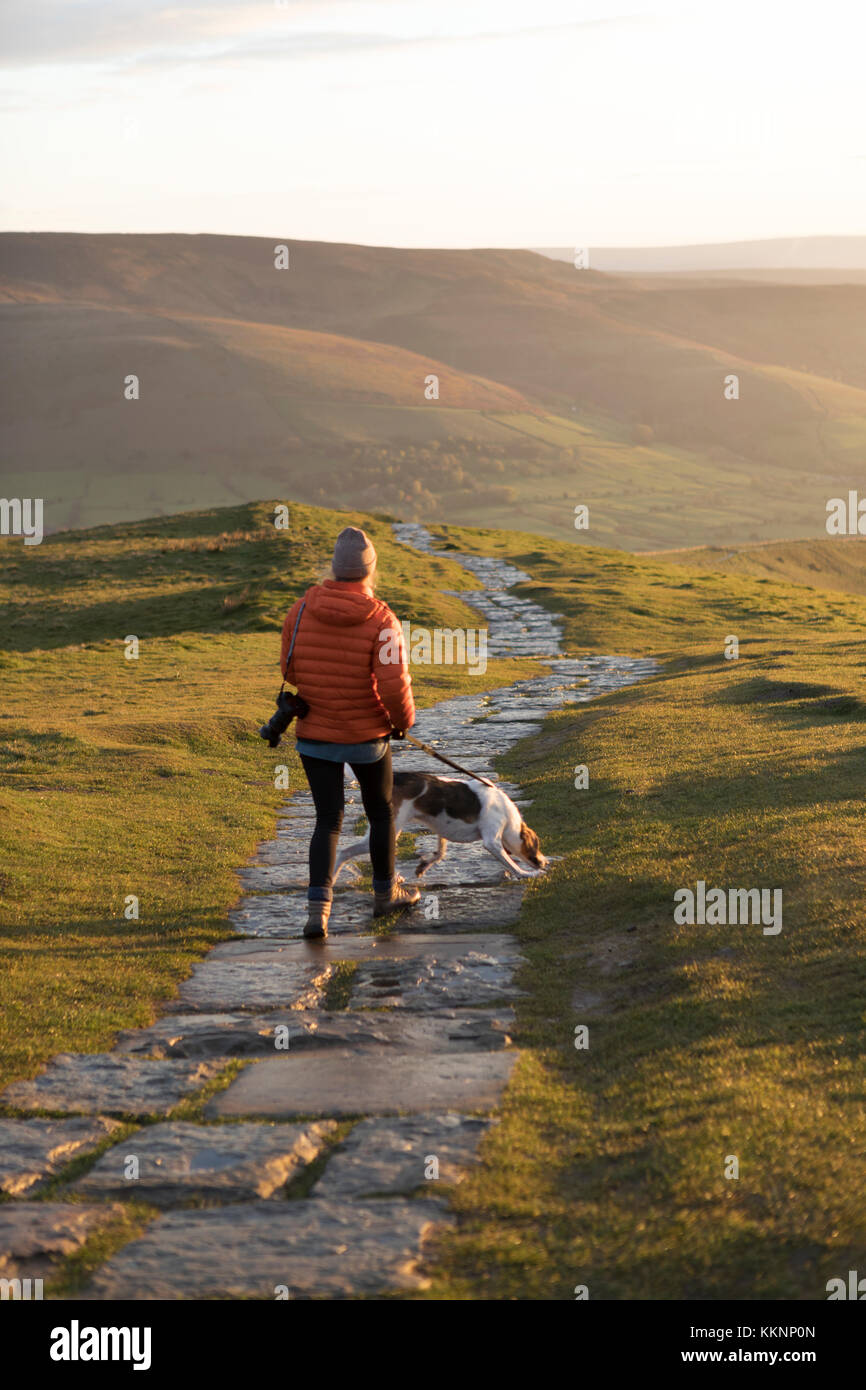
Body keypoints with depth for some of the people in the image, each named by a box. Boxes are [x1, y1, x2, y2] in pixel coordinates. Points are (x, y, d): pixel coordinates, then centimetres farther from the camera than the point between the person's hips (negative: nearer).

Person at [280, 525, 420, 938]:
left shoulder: (301, 609, -8)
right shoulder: (381, 620, -18)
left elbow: (290, 670, 2)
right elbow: (394, 685, -23)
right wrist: (404, 719, -2)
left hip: (314, 735, 2)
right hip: (368, 736, -2)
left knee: (328, 822, 8)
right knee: (381, 813, 20)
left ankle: (318, 908, -8)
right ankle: (386, 893, 35)